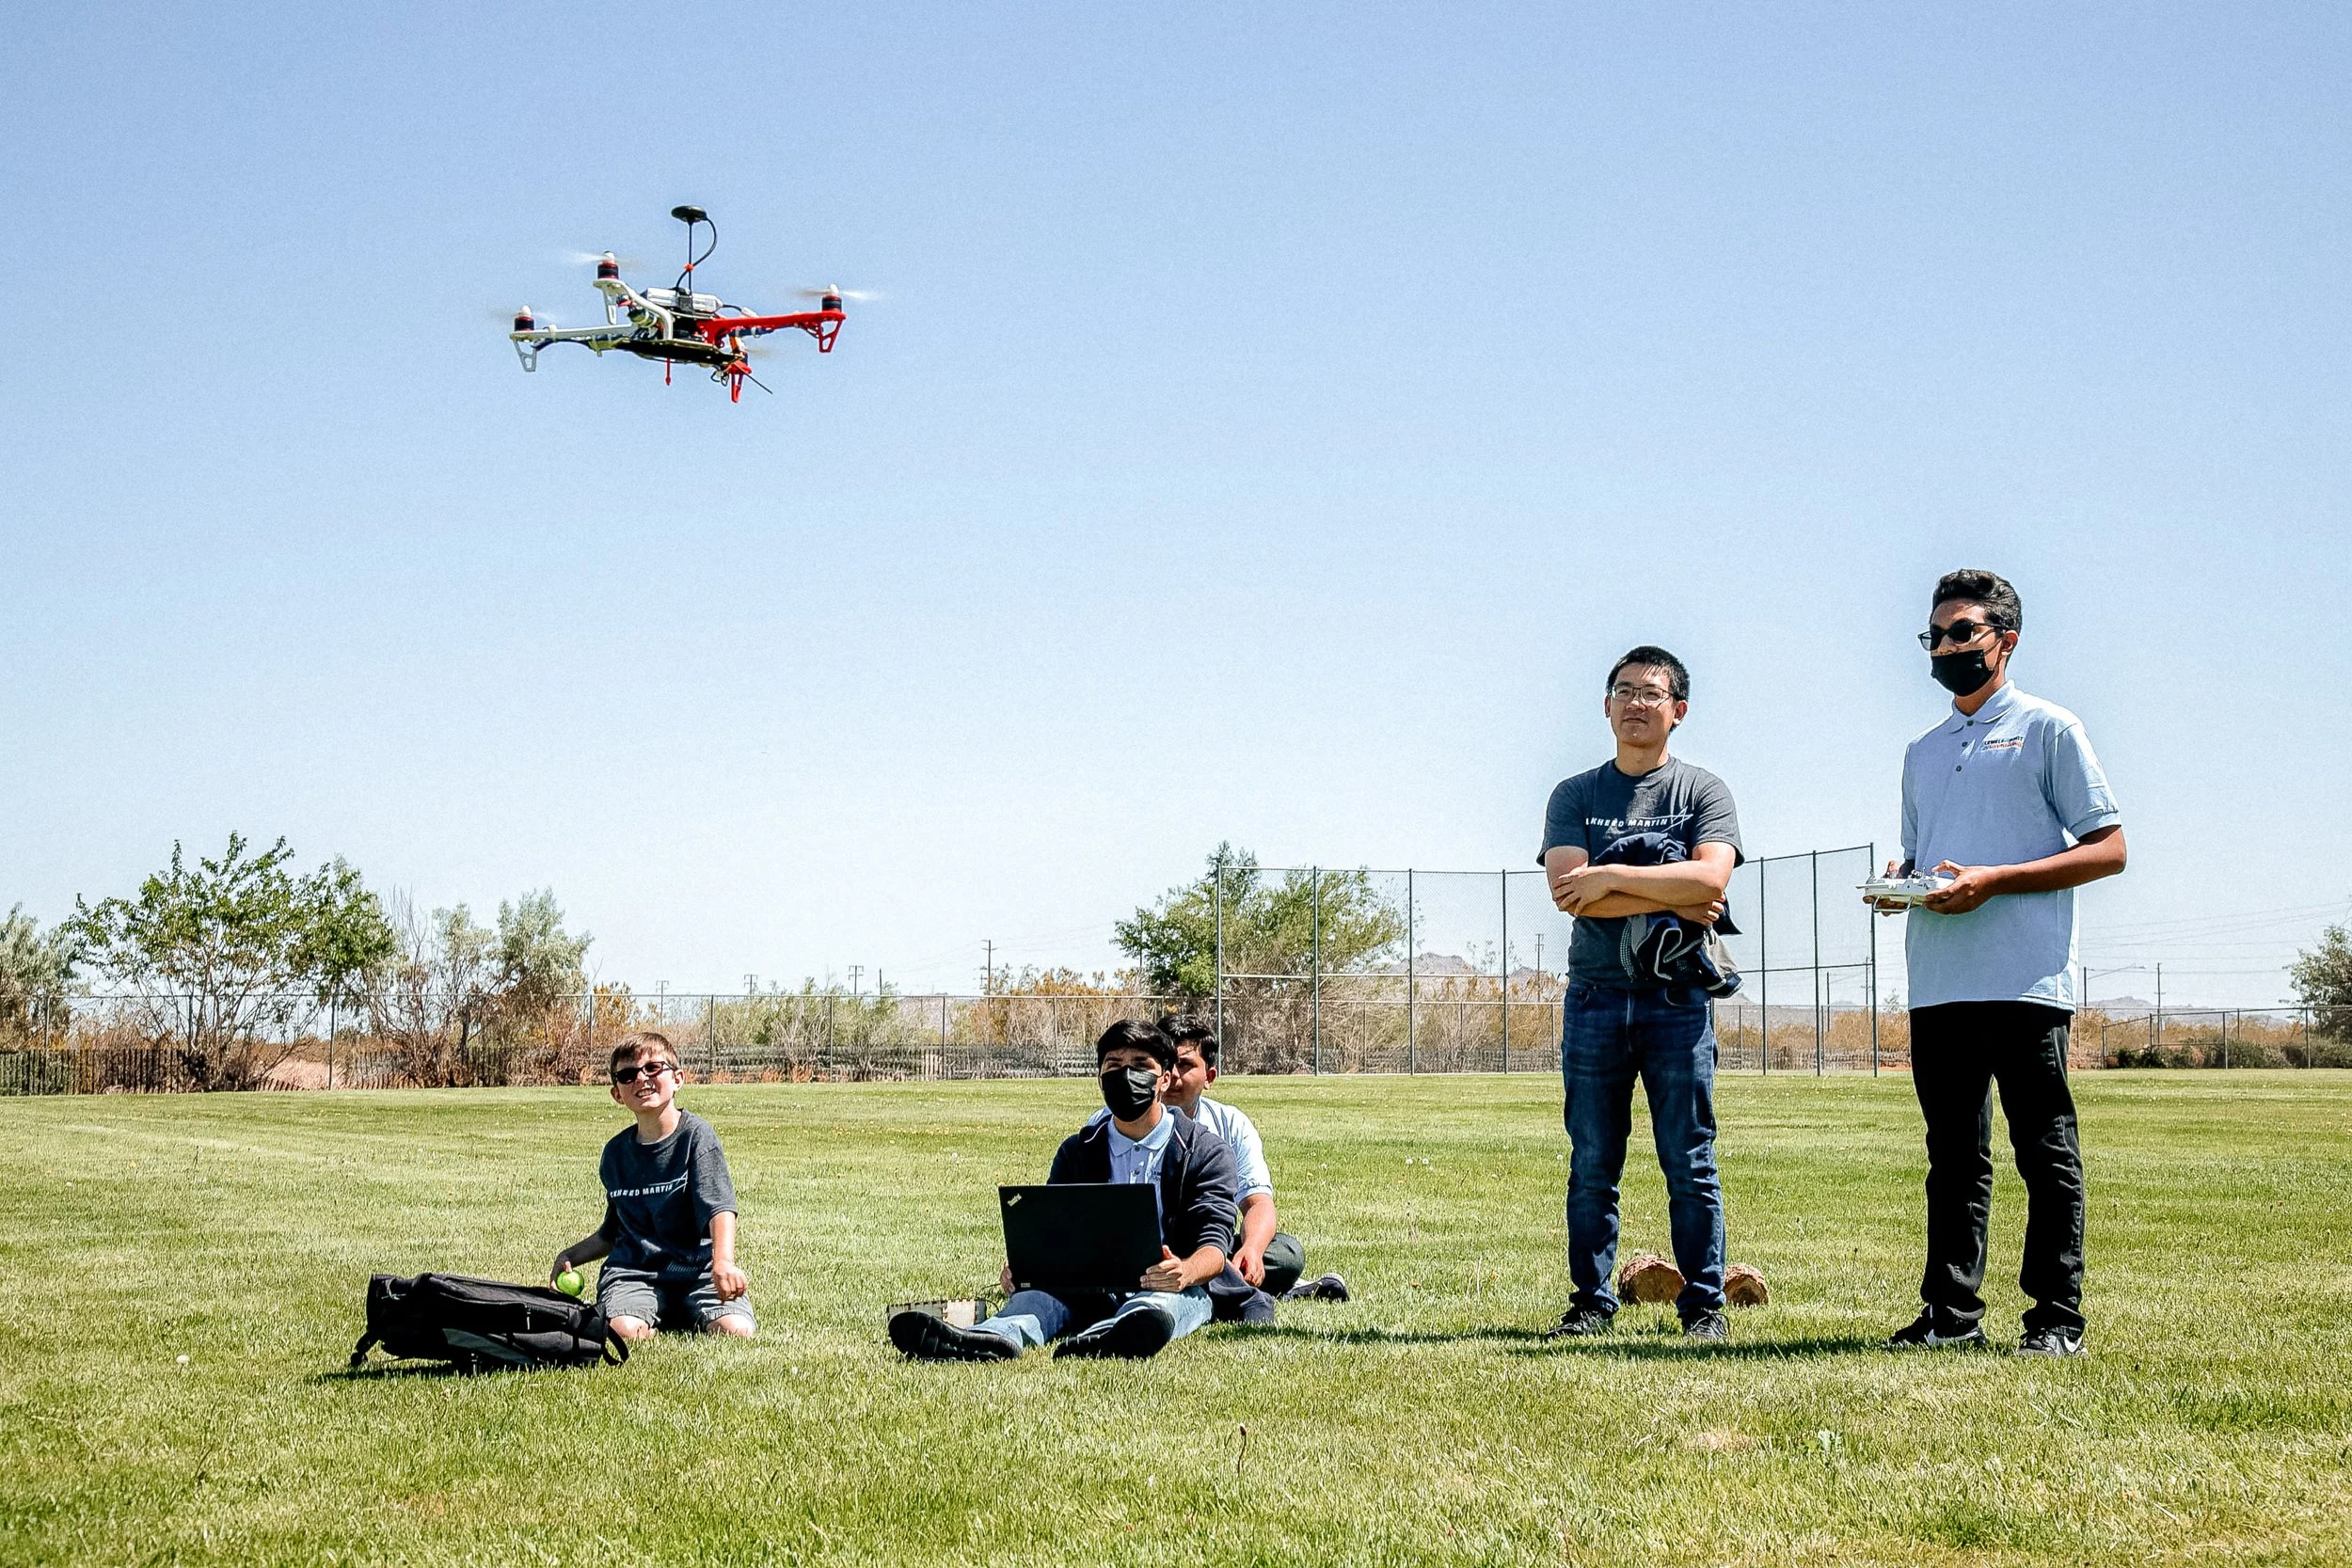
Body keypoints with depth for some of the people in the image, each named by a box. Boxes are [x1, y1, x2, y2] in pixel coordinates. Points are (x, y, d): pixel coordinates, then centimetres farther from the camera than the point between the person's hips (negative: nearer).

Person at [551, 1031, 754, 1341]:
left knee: (738, 1331, -27)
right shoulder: (616, 1153, 13)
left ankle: (685, 1317, 5)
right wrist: (571, 1256, 11)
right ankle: (659, 1317, 5)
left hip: (697, 1269, -2)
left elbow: (720, 1206, -17)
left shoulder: (695, 1135, -3)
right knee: (625, 1331, -30)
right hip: (634, 1270, 2)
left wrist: (723, 1261, -35)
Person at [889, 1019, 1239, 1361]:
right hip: (1089, 1290, 3)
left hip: (1176, 1293, -3)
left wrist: (1186, 1272, -32)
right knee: (1043, 1284, -30)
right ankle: (998, 1335, -66)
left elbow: (1215, 1243, -5)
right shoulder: (1077, 1151, 18)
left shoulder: (1206, 1150, 7)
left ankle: (1104, 1337, -73)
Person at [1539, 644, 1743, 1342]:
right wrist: (1672, 902, -10)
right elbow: (1566, 888, -6)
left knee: (1690, 1166, -1)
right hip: (1594, 998, 2)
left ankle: (1704, 1306, 4)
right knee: (1591, 1167, 3)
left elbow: (1711, 877, -12)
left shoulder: (1703, 791, 7)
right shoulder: (1575, 796, 10)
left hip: (1678, 1000, -2)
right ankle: (1591, 1302, 10)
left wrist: (1610, 878, -12)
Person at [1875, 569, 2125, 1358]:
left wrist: (1993, 881, -13)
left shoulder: (2048, 729, 3)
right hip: (1937, 982, 6)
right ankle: (1952, 1313, 12)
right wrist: (1899, 881, 2)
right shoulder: (1923, 753, 22)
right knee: (1953, 1154, 8)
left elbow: (2108, 848, -3)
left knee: (2045, 1151, -3)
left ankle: (2057, 1317, 1)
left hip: (2024, 978, -6)